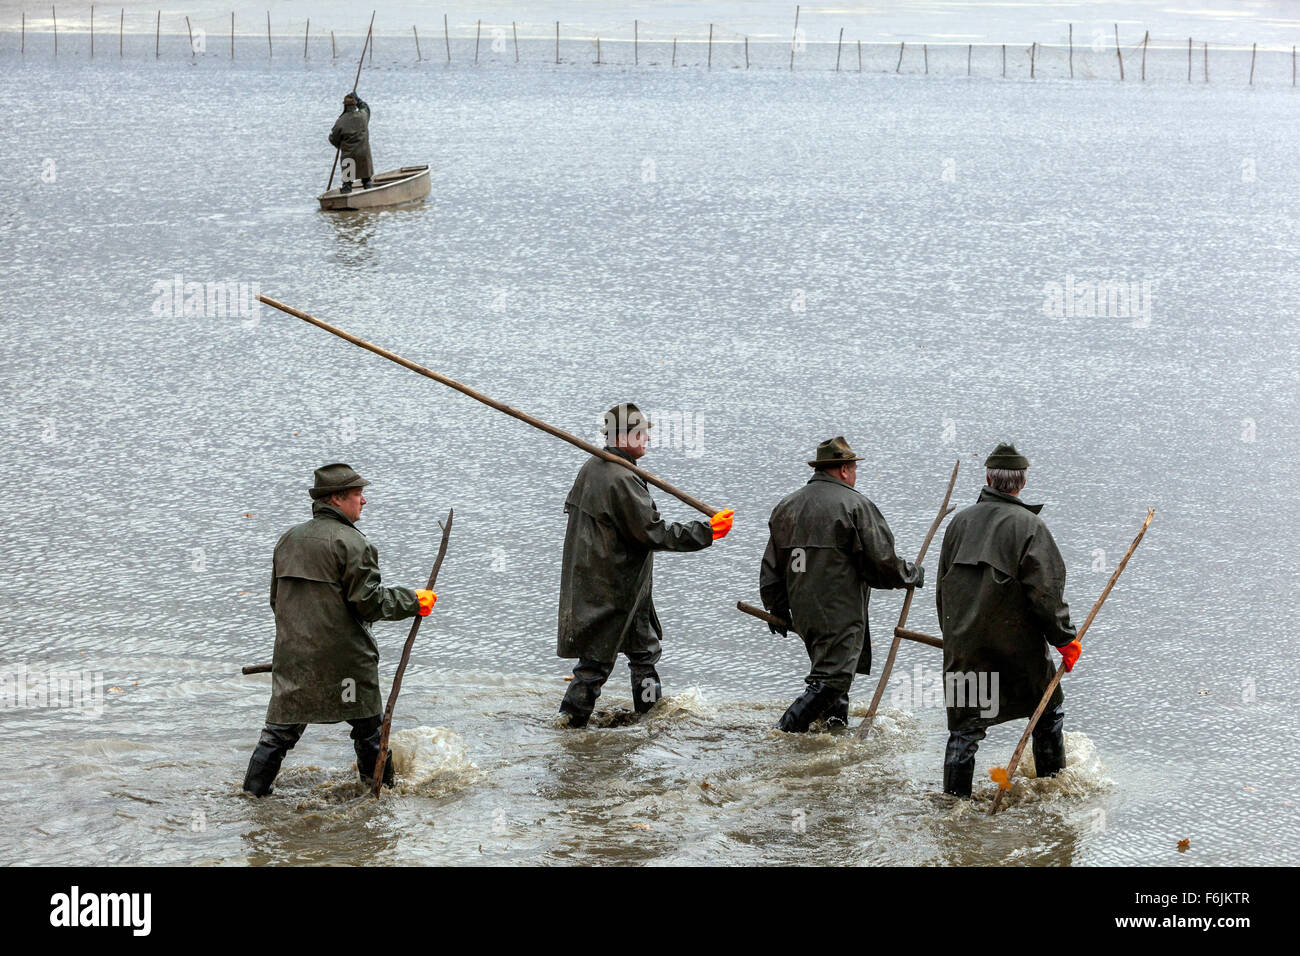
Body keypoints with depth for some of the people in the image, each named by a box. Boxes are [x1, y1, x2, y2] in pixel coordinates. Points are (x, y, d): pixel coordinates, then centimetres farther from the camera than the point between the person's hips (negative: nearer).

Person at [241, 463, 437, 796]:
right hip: (344, 656, -6)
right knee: (367, 723, 11)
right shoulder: (351, 543, -11)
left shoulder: (288, 539, 11)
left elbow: (276, 599, 17)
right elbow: (368, 601, -15)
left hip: (292, 655, 6)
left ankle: (253, 790, 7)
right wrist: (413, 601, -2)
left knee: (282, 725, 11)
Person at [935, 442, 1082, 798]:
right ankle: (1053, 783, 27)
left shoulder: (960, 521, 5)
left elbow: (942, 587, 14)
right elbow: (1046, 591, -13)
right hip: (1017, 643, -3)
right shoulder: (1029, 525, -10)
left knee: (964, 726, 7)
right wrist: (1065, 638, -3)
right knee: (1049, 709, 18)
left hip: (963, 644, 3)